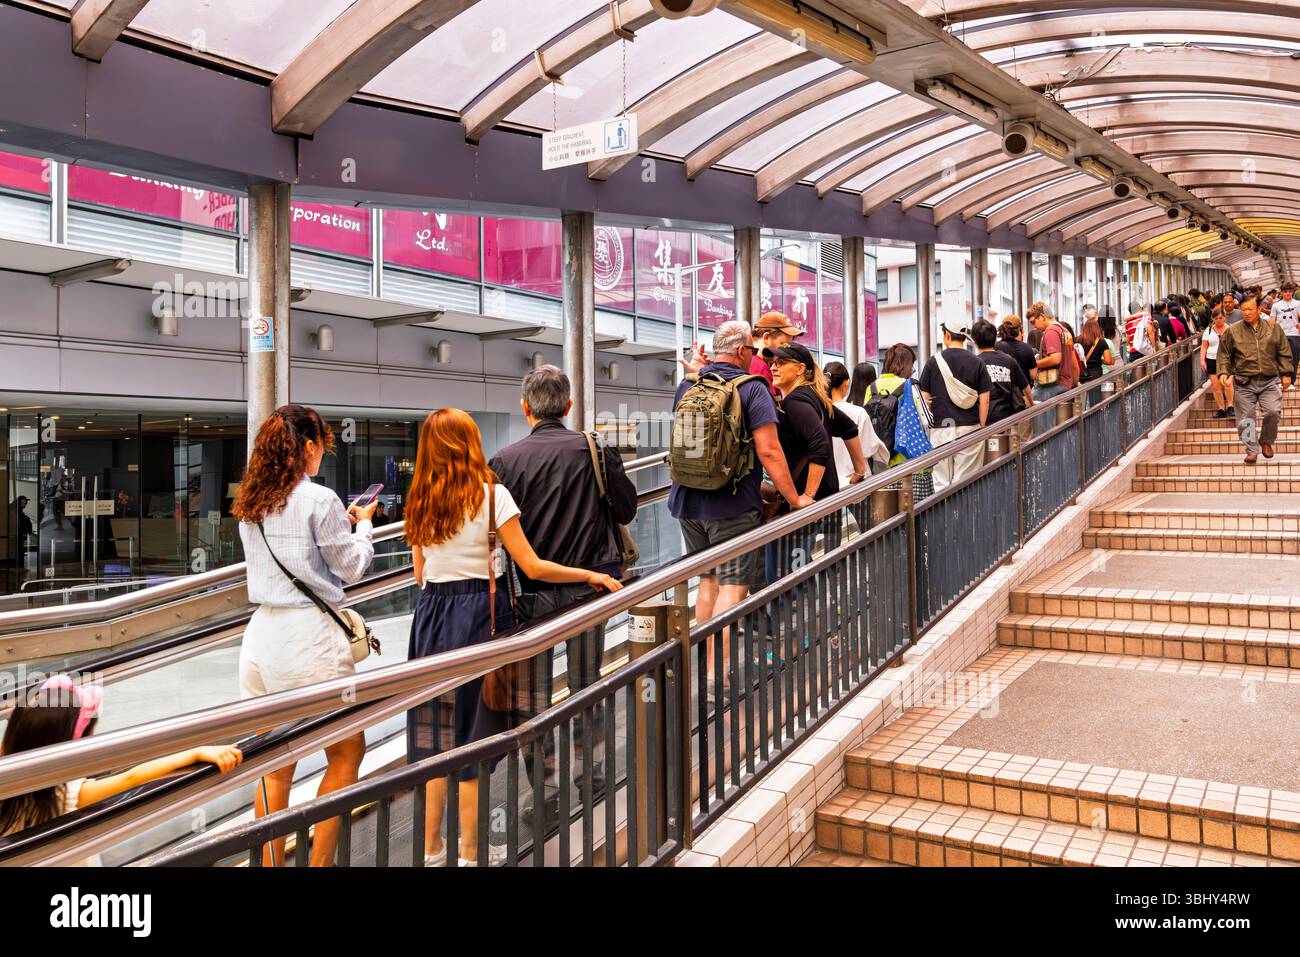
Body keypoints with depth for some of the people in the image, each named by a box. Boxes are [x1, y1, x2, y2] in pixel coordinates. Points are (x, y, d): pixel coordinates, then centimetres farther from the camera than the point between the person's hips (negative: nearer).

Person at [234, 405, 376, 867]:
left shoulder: (251, 504, 9)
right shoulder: (318, 499, -12)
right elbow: (352, 567, -3)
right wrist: (363, 524, 12)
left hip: (263, 634, 7)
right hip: (309, 637, -7)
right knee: (347, 753, 11)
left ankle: (271, 862, 23)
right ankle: (318, 861, 12)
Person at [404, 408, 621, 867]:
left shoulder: (420, 499, 5)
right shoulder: (491, 493, -9)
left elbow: (420, 573, 11)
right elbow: (532, 567, -12)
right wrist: (592, 575, -1)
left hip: (432, 615, 5)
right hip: (478, 616, -5)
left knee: (435, 730, 14)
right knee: (473, 732, 6)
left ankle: (431, 846, 25)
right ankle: (470, 852, 17)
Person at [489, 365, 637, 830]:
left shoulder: (505, 460, -11)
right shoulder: (597, 450, -7)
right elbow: (626, 510, 2)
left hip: (533, 591, -2)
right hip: (588, 586, 2)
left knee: (535, 694, 11)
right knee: (586, 684, 19)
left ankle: (546, 793, 17)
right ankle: (590, 772, 33)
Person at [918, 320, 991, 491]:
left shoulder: (934, 361, 0)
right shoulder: (977, 363, 0)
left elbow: (925, 398, 2)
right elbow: (984, 400, -1)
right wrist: (982, 428, 7)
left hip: (940, 428, 0)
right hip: (969, 428, 0)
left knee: (941, 482, 6)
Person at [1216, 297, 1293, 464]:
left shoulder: (1273, 328, 7)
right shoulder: (1232, 331, 3)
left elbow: (1284, 353, 11)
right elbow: (1224, 355, 9)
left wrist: (1286, 374, 7)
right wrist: (1223, 372, -5)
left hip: (1270, 381, 0)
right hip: (1245, 383, 0)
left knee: (1273, 412, -13)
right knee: (1246, 418, 0)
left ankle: (1266, 441, 13)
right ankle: (1252, 450, 12)